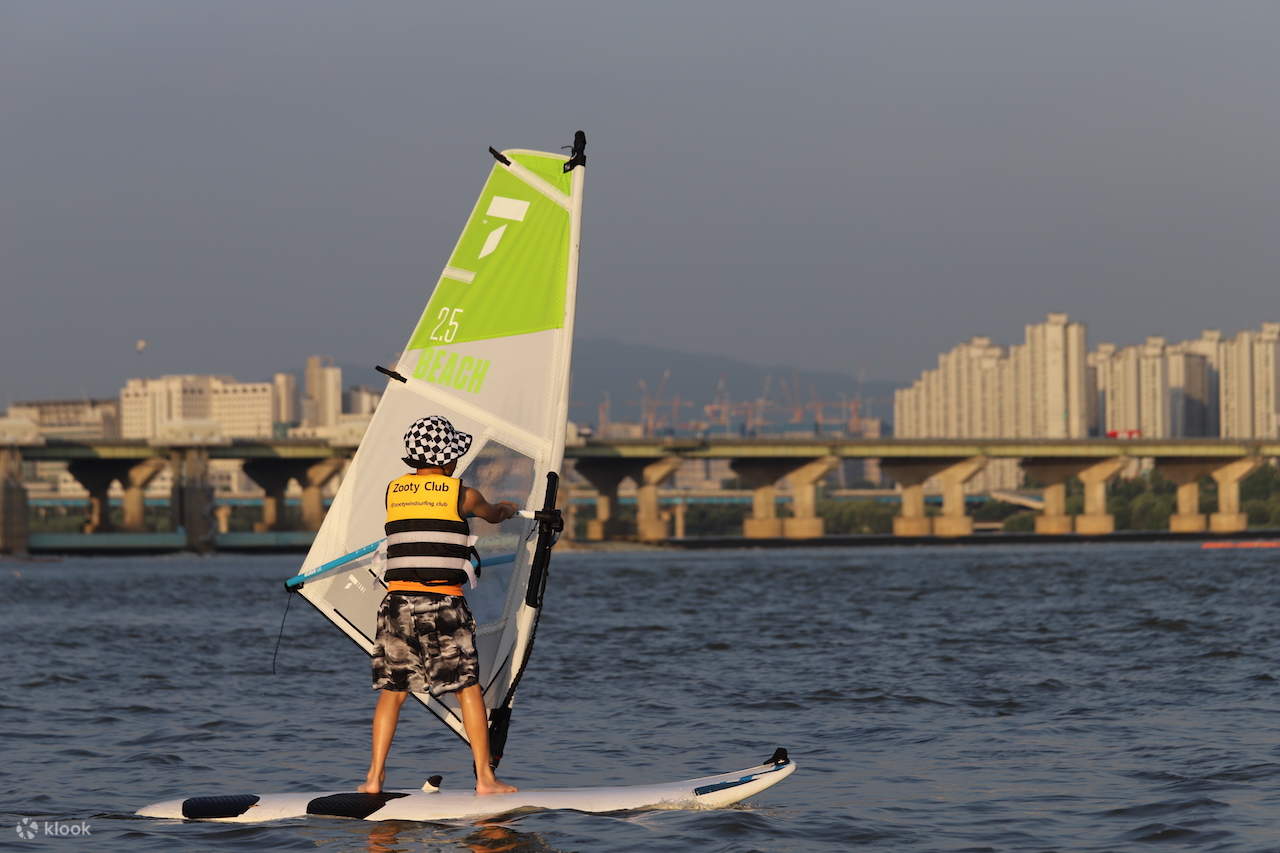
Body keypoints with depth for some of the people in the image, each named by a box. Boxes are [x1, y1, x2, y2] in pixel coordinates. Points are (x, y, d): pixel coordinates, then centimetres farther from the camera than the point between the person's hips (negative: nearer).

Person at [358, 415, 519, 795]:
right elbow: (493, 514, 20)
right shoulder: (461, 495, -1)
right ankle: (485, 778, 4)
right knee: (469, 688, 5)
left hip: (397, 602, 3)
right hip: (443, 604, -3)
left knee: (393, 689, 10)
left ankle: (374, 776, 5)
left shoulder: (393, 491, 9)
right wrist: (507, 509, 46)